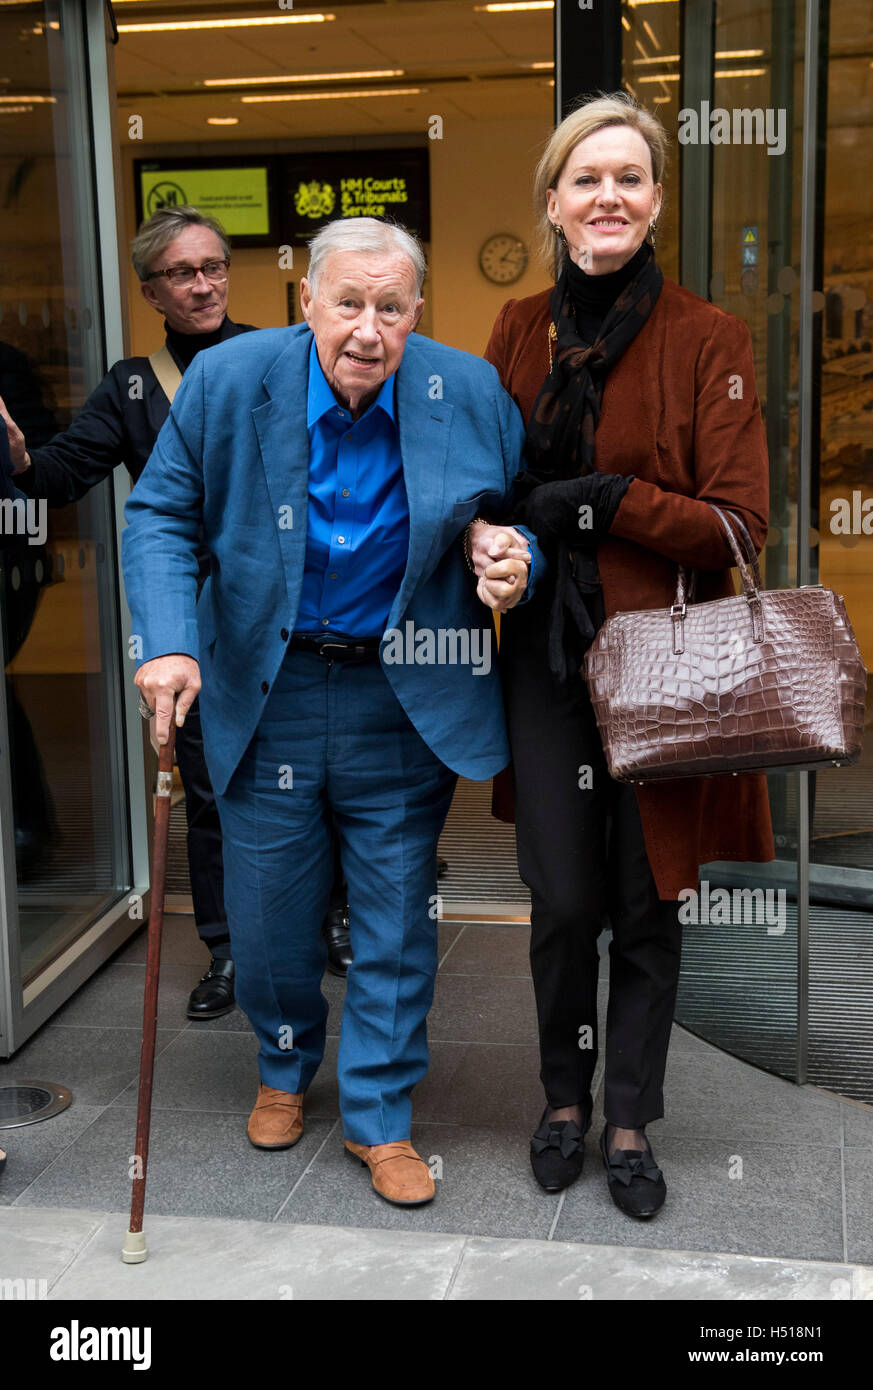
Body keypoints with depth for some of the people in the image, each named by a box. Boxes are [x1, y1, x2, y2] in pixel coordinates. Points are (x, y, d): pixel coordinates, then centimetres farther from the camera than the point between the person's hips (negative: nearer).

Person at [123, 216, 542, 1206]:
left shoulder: (468, 393, -7)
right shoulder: (226, 380, -9)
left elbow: (515, 516, 6)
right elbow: (160, 515, -3)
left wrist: (513, 564, -17)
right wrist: (169, 641, -16)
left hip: (404, 701, 0)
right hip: (265, 692, 1)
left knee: (396, 919, 8)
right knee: (268, 910, 13)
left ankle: (379, 1116, 27)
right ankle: (285, 1069, 43)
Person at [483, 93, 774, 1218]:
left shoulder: (709, 341, -6)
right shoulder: (519, 330, 6)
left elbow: (738, 525, -9)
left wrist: (606, 502, -17)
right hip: (548, 652, 2)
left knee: (648, 904, 7)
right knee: (564, 901, 2)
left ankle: (630, 1123, 27)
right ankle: (564, 1099, 28)